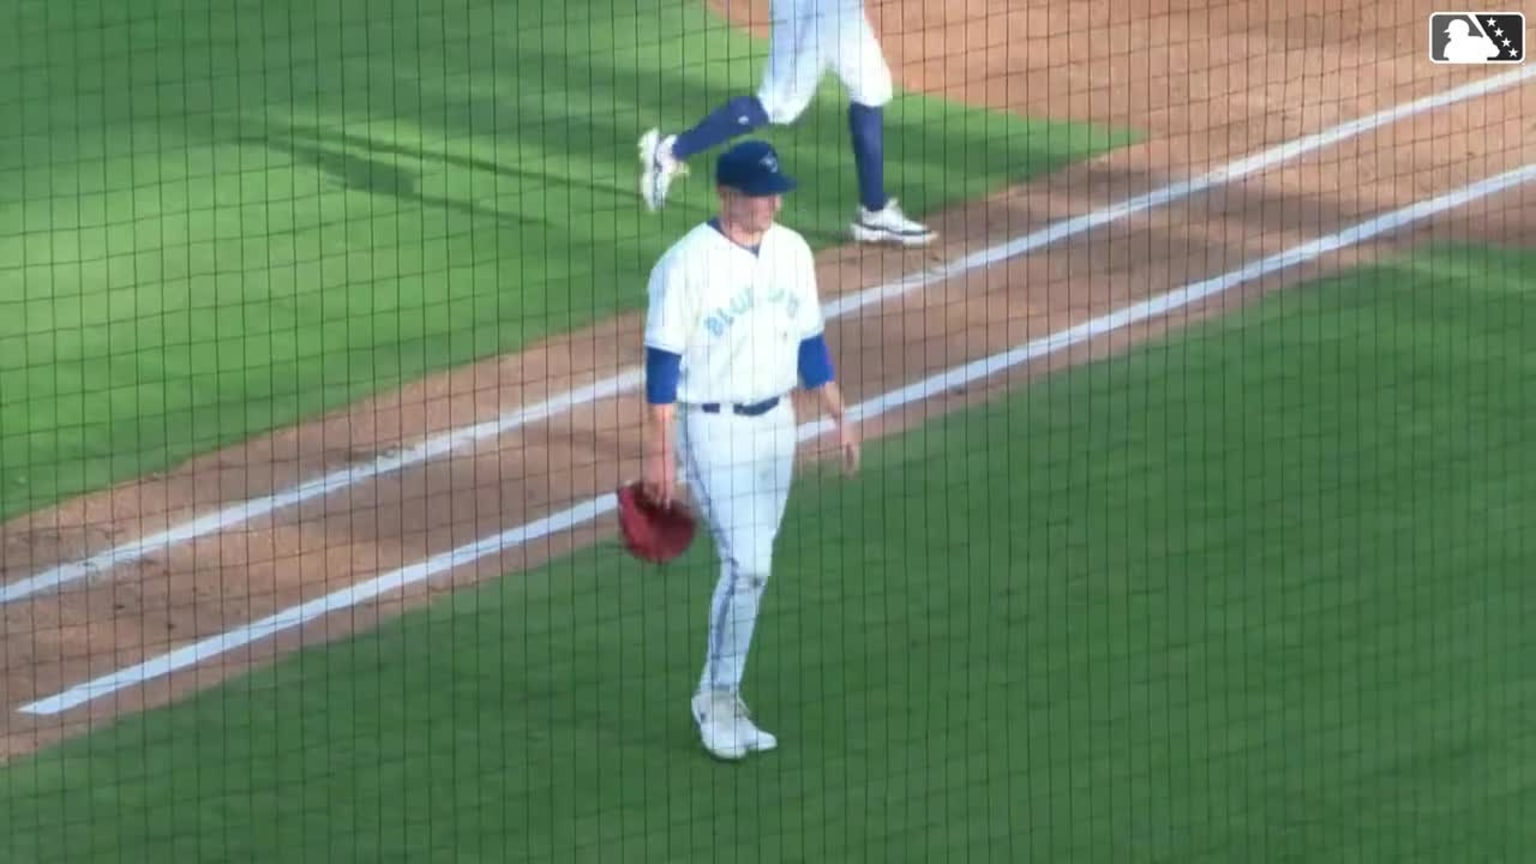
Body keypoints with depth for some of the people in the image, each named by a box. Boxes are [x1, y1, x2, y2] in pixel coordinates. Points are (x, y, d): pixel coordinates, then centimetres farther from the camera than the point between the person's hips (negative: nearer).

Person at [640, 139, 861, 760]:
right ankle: (717, 700, 1)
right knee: (747, 564, -13)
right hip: (713, 429, -6)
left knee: (750, 567, 9)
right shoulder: (686, 264, -15)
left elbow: (809, 340, 15)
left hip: (776, 424, 6)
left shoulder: (792, 251, 5)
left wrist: (838, 416, 14)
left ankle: (723, 699, 17)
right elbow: (662, 362, -14)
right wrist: (659, 453, -16)